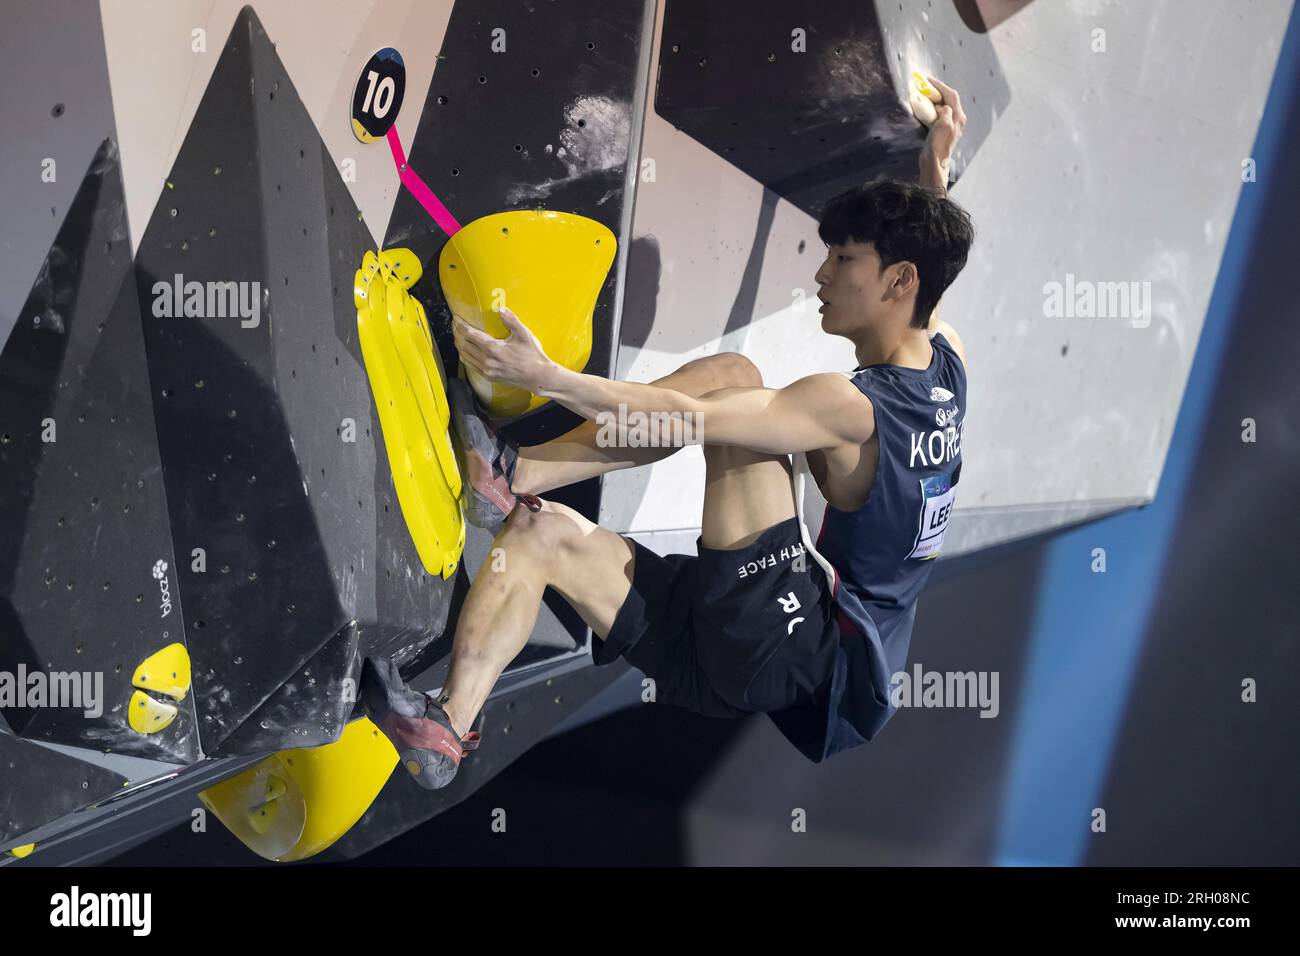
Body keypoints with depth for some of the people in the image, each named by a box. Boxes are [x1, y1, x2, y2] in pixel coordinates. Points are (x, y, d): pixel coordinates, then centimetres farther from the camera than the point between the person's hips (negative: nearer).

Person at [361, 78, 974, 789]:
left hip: (809, 651, -10)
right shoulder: (945, 365, 7)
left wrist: (547, 377, -22)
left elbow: (684, 419, -24)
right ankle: (449, 728, -4)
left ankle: (517, 474, -15)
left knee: (729, 377, -16)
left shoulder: (850, 405, -20)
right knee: (543, 533, 5)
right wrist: (936, 163, 28)